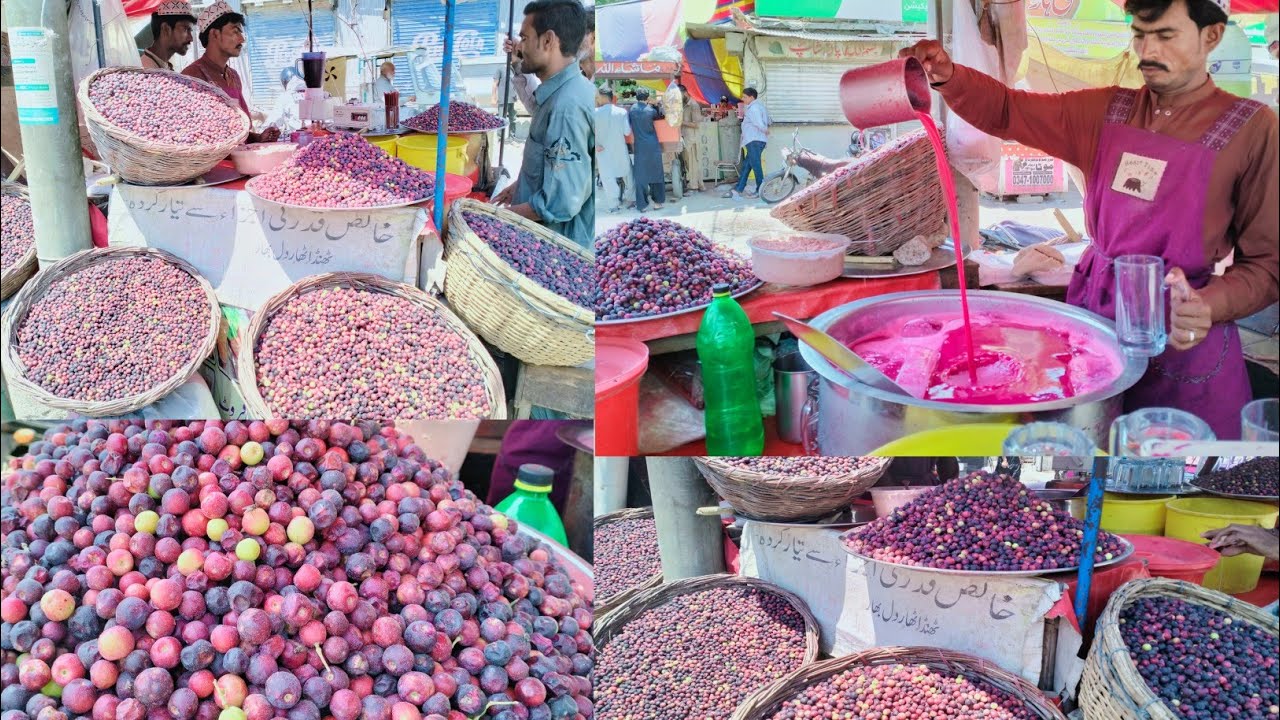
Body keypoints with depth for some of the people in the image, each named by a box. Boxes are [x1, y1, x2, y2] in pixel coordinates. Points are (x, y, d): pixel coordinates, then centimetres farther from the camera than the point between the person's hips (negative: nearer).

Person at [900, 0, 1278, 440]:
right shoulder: (1106, 112, 5)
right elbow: (1005, 112, 7)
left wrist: (1212, 305, -25)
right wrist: (946, 73, -13)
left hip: (1180, 337, -4)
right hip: (1091, 313, 4)